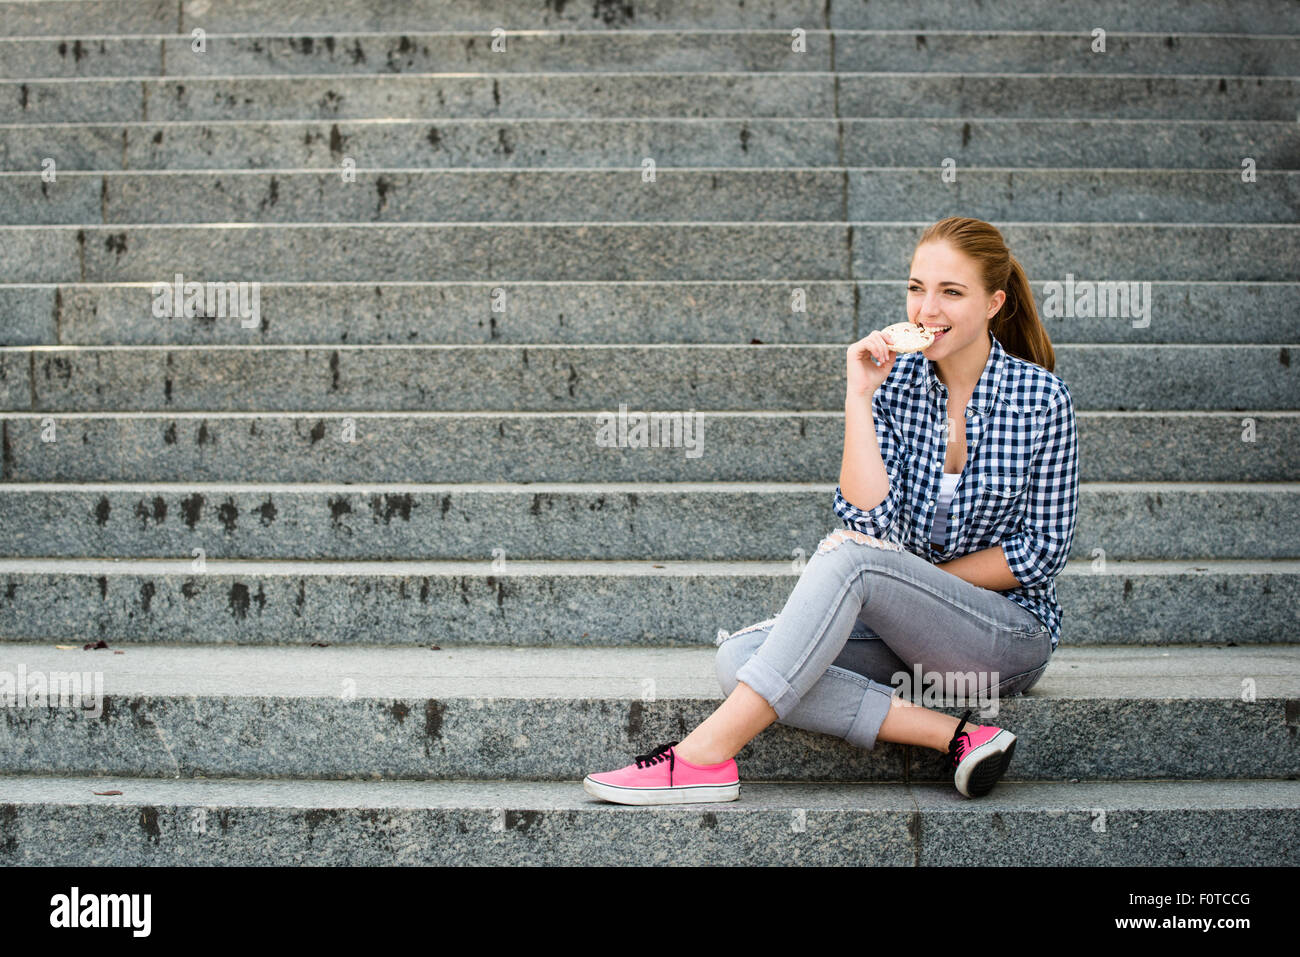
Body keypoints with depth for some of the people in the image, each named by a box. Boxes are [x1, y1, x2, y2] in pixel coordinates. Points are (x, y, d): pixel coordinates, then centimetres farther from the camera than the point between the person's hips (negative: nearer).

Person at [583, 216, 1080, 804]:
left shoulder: (1040, 398, -9)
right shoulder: (895, 381, 1)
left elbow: (1042, 551, -7)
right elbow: (875, 520, -12)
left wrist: (920, 579, -12)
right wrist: (858, 398, -18)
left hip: (1012, 631, -5)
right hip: (903, 628, 5)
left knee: (852, 558, -32)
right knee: (739, 655, -20)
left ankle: (707, 754, -33)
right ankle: (956, 737, -27)